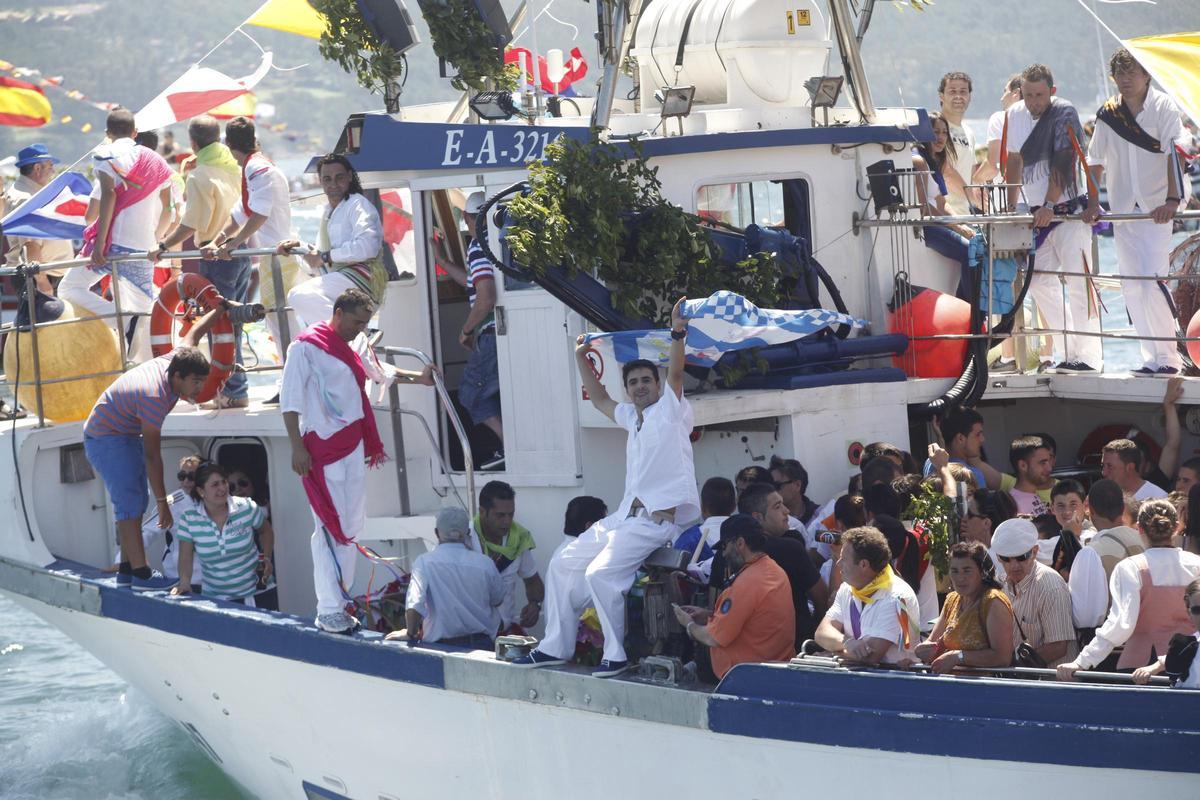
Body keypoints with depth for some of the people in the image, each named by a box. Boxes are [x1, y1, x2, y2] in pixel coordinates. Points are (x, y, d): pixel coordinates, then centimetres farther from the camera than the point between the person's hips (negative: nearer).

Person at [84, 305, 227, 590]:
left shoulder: (176, 359, -12)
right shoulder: (155, 397, -35)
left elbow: (194, 332, 10)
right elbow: (152, 455, -31)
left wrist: (221, 308, 23)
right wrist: (162, 502, -27)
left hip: (127, 435, 10)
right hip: (106, 438, -10)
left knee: (135, 502, 8)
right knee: (130, 504, -17)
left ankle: (127, 570, 11)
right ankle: (141, 574, -21)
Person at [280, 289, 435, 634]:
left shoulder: (356, 344, 14)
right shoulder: (307, 345, -9)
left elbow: (378, 371, 34)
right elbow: (290, 397, -11)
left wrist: (418, 378, 29)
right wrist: (297, 446, -17)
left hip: (353, 443, 8)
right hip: (322, 446, -8)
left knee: (351, 524, 9)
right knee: (330, 526, -12)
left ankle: (339, 598, 16)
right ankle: (328, 611, -12)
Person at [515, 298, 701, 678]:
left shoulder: (670, 410, -1)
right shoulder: (632, 417, 21)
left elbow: (676, 374, -17)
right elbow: (599, 399, 35)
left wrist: (678, 334, -31)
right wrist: (582, 360, 27)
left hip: (657, 518, -9)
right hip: (626, 515, 9)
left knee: (600, 572, -26)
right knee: (563, 563, 13)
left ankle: (615, 656, -18)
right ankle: (555, 646, 17)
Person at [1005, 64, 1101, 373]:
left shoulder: (1064, 113, -11)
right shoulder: (1015, 115, 8)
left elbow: (1062, 163, -17)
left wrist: (1049, 206, -22)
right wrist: (1011, 206, 12)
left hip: (1069, 207, -7)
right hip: (1037, 213, 7)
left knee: (1078, 281, -12)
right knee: (1039, 280, 5)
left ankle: (1088, 354, -9)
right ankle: (1071, 350, 13)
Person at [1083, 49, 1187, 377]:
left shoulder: (1164, 107, -5)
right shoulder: (1108, 113, 8)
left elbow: (1173, 153, -15)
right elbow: (1095, 161, 13)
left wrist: (1172, 200, -25)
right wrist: (1092, 203, 4)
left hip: (1157, 209, -5)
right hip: (1122, 209, 5)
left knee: (1151, 281, -15)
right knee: (1132, 287, 4)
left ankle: (1169, 355, -6)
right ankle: (1153, 358, 11)